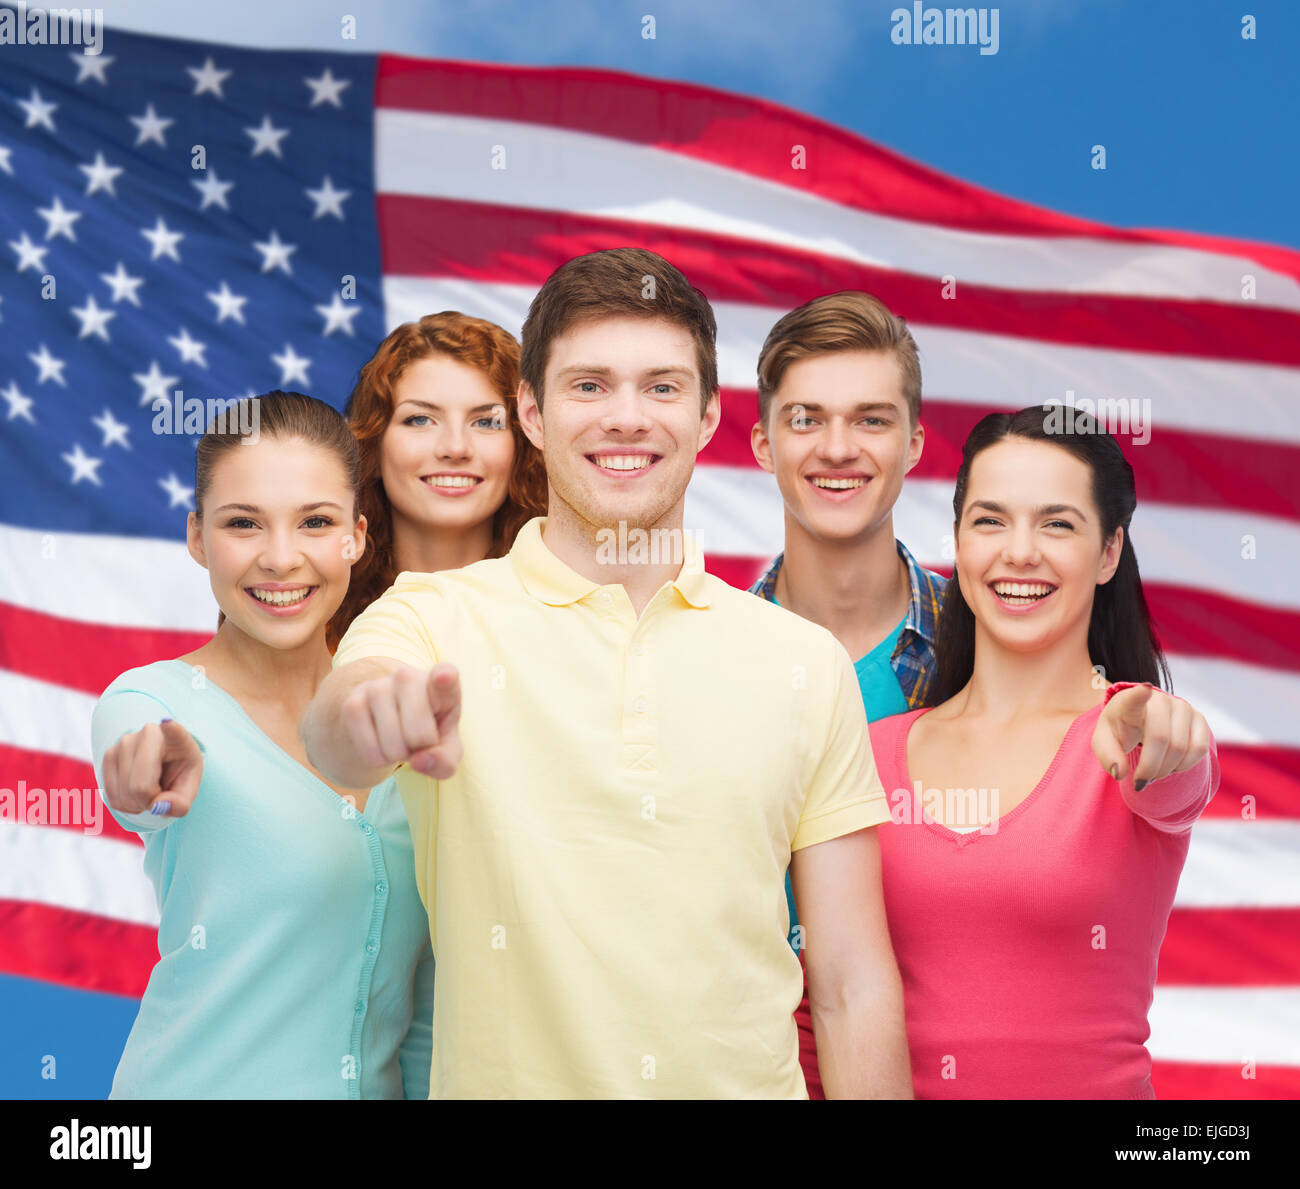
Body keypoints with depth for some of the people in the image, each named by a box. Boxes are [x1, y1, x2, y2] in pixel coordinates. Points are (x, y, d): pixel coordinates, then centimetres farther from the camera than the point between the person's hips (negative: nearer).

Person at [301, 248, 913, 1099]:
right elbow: (335, 733, -30)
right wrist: (369, 712, -50)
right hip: (509, 1078, -1)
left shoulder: (808, 663, 0)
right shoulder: (436, 620, -7)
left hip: (751, 1082, 2)